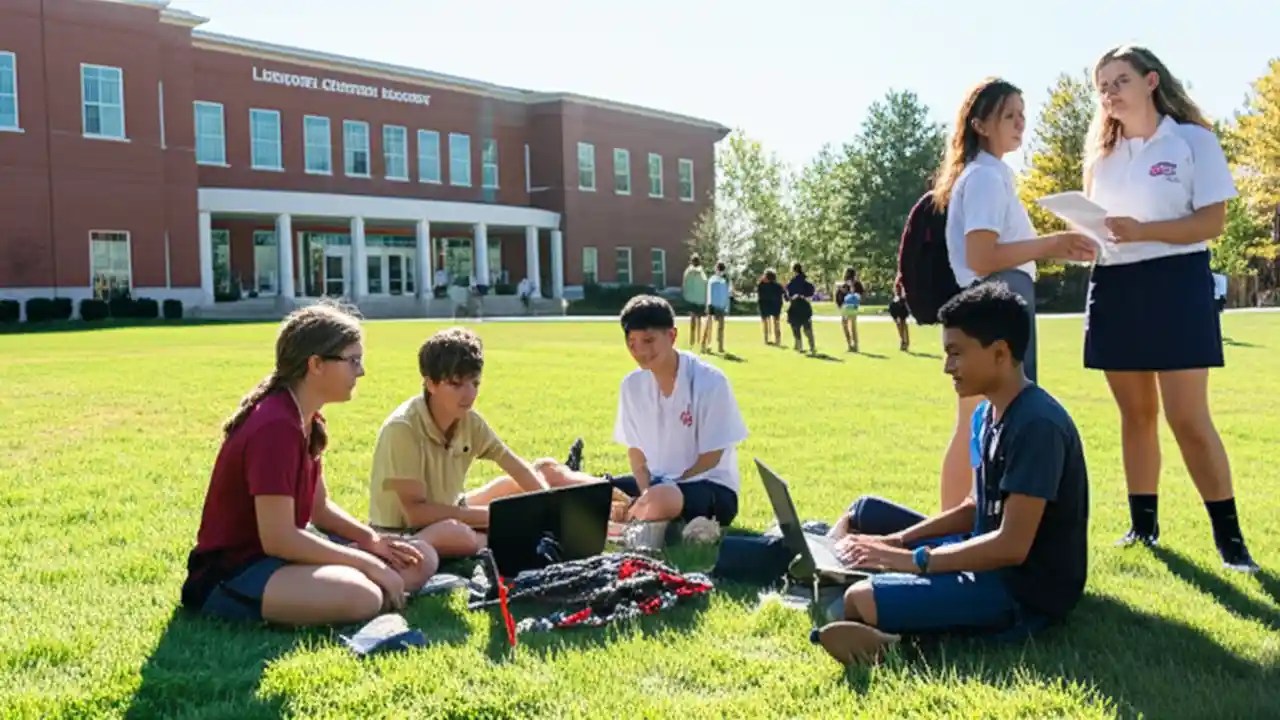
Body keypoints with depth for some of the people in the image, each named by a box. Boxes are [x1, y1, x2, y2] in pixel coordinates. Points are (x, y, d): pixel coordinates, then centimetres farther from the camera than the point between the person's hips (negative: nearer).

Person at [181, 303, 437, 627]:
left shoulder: (307, 420, 7)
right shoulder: (276, 427, -24)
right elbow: (277, 538, -26)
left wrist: (372, 540, -2)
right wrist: (367, 563, -20)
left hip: (281, 551, 10)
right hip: (231, 572, -9)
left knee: (420, 560, 3)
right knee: (360, 596, -35)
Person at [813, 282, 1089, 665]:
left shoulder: (1037, 425, -23)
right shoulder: (992, 412, 8)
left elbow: (1012, 545, -27)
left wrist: (912, 559, -23)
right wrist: (896, 540, 3)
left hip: (1026, 591, -10)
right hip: (987, 559, 10)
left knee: (861, 601, -31)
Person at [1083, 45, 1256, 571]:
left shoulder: (1193, 140, -3)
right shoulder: (1102, 155, 14)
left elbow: (1213, 221, -11)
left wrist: (1141, 231, -24)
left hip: (1175, 285, -5)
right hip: (1114, 289, 5)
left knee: (1189, 418, -9)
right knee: (1136, 414, 10)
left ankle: (1229, 535, 2)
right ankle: (1143, 523, 19)